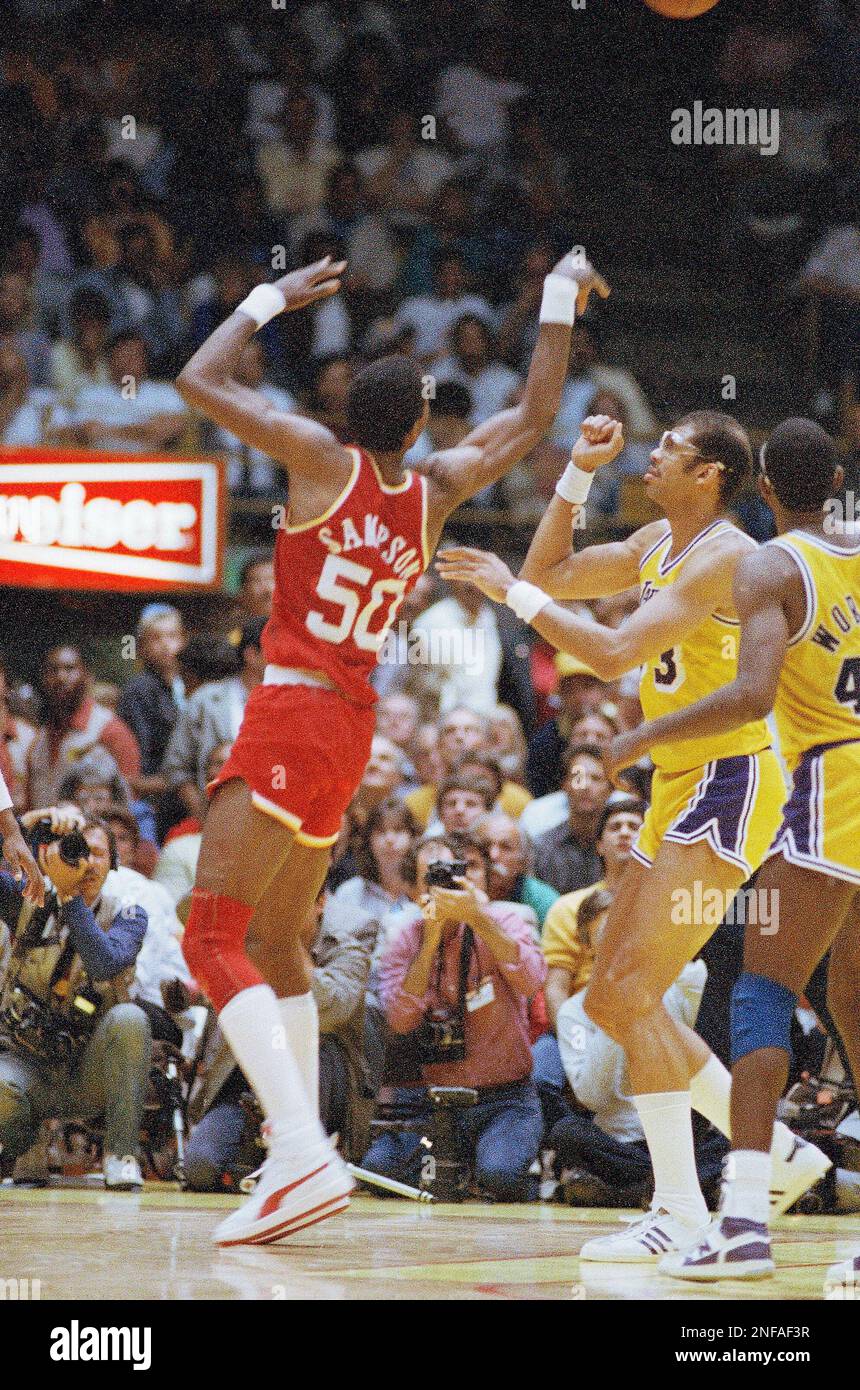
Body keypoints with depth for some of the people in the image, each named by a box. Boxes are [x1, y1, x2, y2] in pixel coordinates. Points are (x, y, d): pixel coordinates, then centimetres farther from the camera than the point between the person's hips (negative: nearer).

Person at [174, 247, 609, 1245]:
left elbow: (199, 381, -4)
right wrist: (560, 301, 29)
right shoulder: (436, 490, 8)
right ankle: (299, 1148, 26)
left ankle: (303, 1152, -29)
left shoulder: (326, 460, -8)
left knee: (212, 936, -13)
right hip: (352, 725, 7)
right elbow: (532, 419, 24)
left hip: (293, 712, -7)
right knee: (276, 940, 22)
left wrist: (271, 299, 8)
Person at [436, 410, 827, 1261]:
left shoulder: (725, 556, -16)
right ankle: (780, 1155, 19)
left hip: (729, 785, -10)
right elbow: (550, 573, 21)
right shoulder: (657, 545, 13)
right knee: (612, 1002, 10)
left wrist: (512, 593, -19)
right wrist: (580, 472, 11)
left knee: (631, 992, -17)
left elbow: (615, 654, -24)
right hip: (679, 791, 10)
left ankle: (682, 1215, -16)